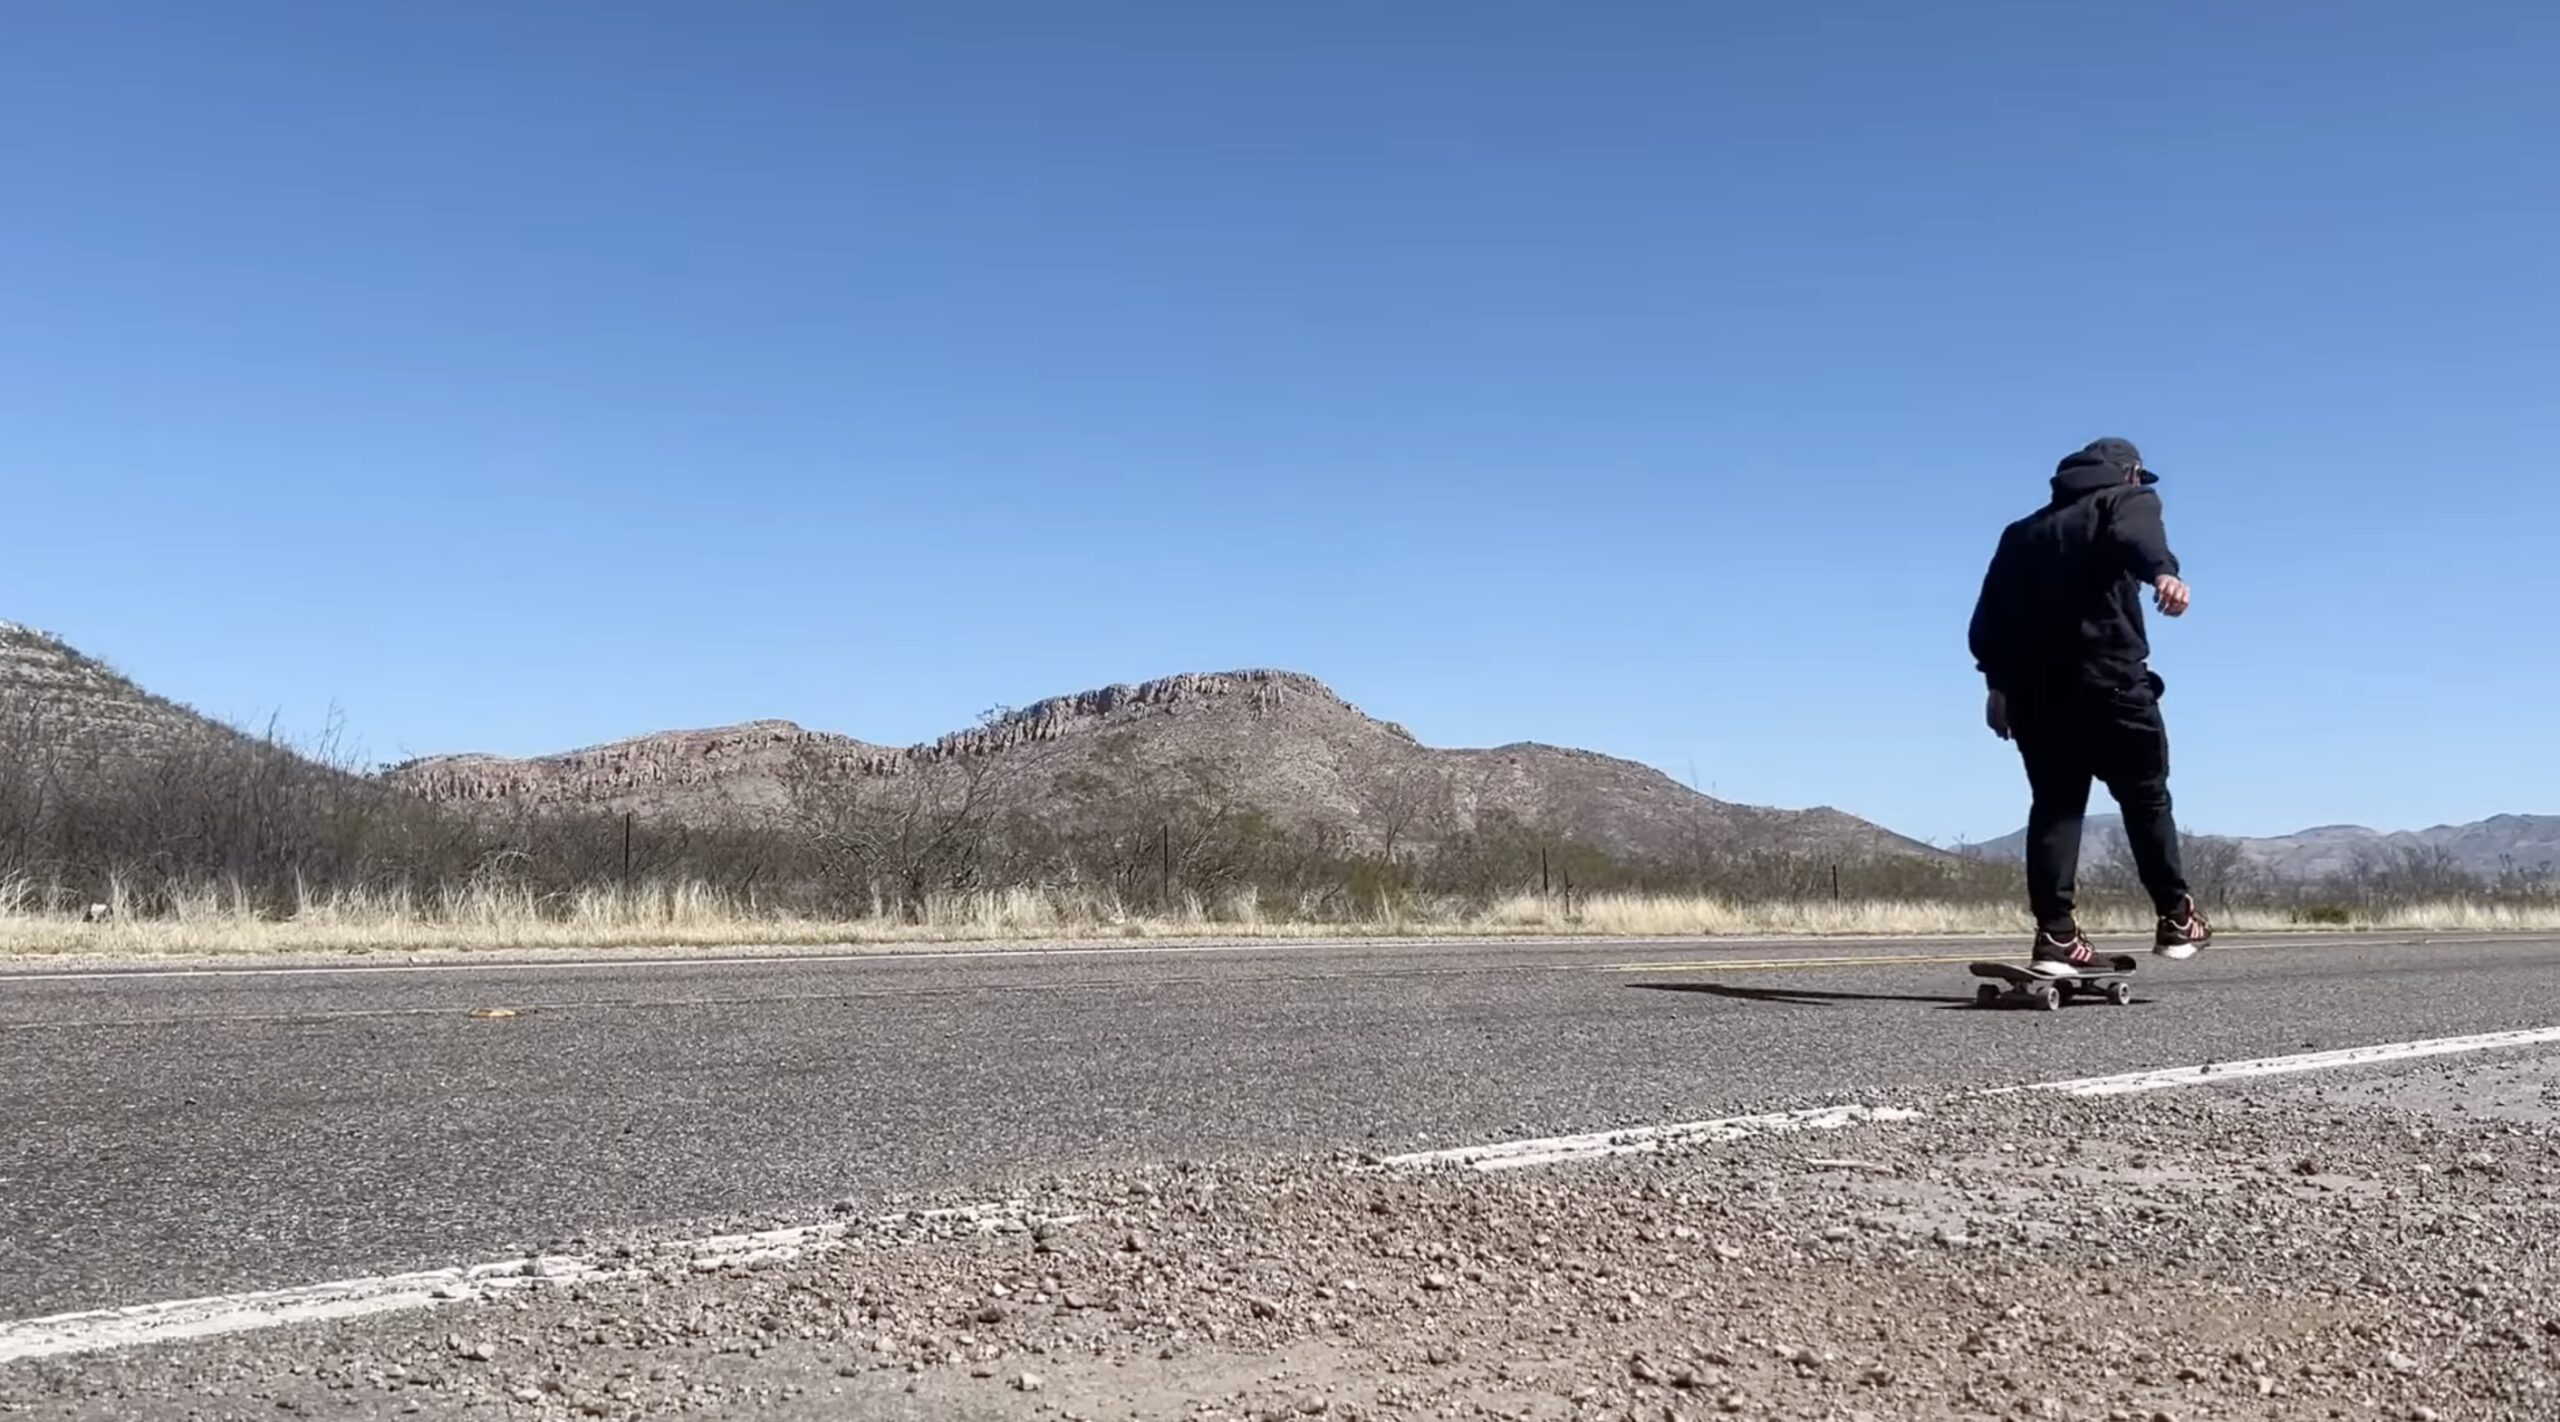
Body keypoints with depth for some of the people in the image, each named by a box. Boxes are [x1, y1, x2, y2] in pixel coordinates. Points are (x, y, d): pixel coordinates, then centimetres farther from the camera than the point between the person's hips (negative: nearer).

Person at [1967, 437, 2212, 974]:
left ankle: (2056, 934, -5)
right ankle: (2177, 919, 14)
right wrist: (2164, 570, -38)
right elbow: (2138, 535, -18)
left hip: (2033, 691, 5)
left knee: (2055, 806, 5)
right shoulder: (2127, 500, 9)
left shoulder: (2023, 532, 25)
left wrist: (1998, 680, 19)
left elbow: (1988, 616, 16)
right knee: (2146, 798, 10)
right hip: (2108, 682, -4)